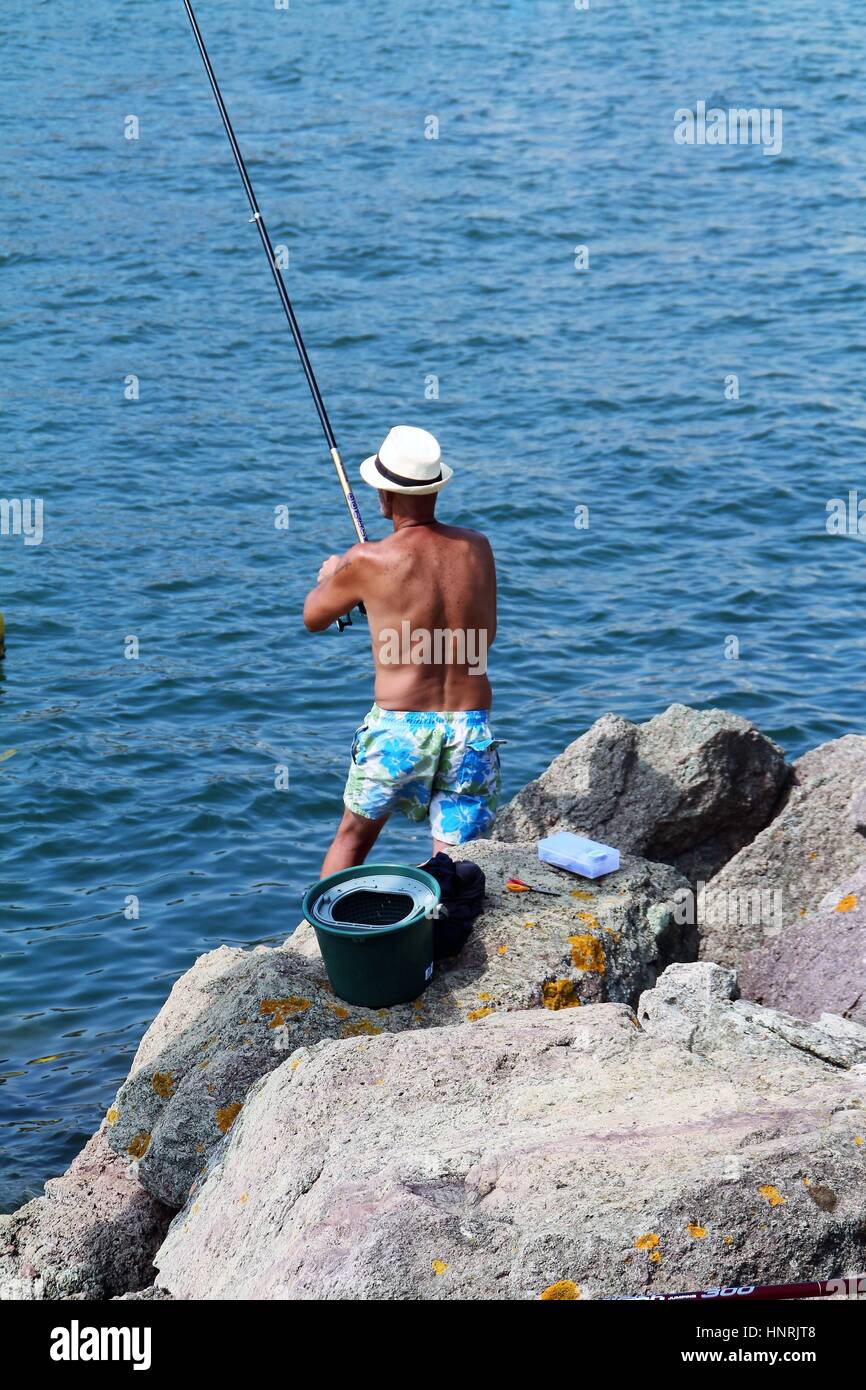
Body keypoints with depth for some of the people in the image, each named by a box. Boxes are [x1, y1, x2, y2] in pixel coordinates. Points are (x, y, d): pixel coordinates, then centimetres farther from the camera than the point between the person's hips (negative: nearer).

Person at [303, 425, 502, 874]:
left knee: (352, 837, 21)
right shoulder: (477, 547, 4)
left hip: (398, 726, -2)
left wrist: (328, 577, 34)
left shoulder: (368, 562, -8)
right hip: (472, 727, 2)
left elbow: (313, 618, 10)